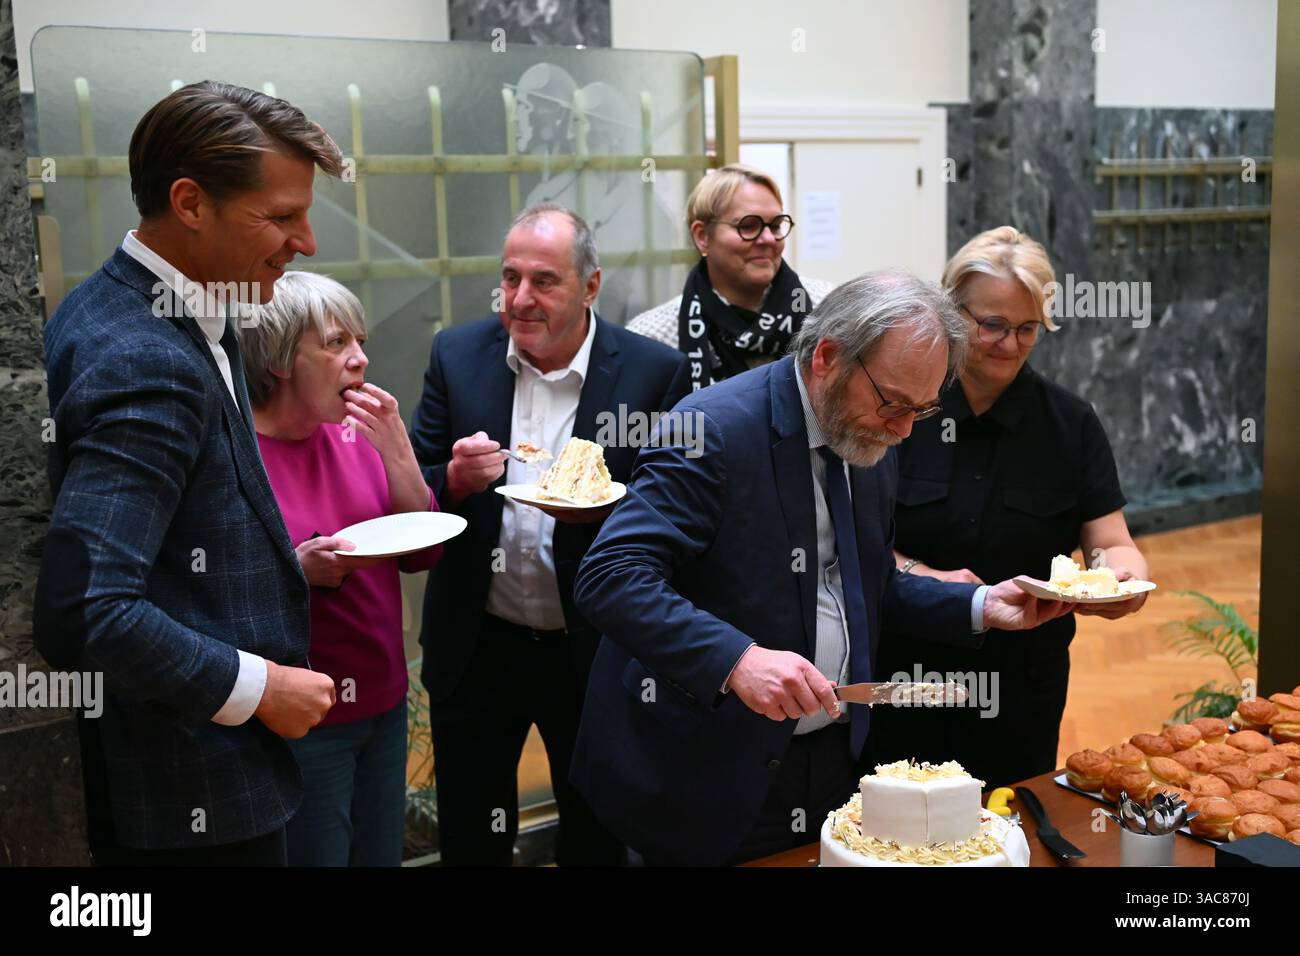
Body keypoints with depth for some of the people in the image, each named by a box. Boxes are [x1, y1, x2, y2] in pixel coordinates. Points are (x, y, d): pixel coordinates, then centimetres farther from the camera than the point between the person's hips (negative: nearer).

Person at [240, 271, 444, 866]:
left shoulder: (353, 431, 2)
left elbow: (423, 554, 2)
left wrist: (397, 454, -10)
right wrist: (297, 571, -27)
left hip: (383, 700, 6)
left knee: (381, 854, 17)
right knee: (315, 855, 7)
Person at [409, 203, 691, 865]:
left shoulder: (654, 372, -9)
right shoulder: (457, 356, -2)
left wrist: (606, 505, -27)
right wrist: (455, 480, -21)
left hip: (596, 653, -1)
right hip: (478, 646, 2)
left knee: (597, 841, 17)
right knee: (470, 841, 16)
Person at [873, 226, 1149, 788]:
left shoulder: (1071, 423, 1)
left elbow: (1110, 542, 0)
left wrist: (1123, 573, -22)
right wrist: (919, 575, -21)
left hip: (1024, 689, 2)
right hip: (905, 674, -2)